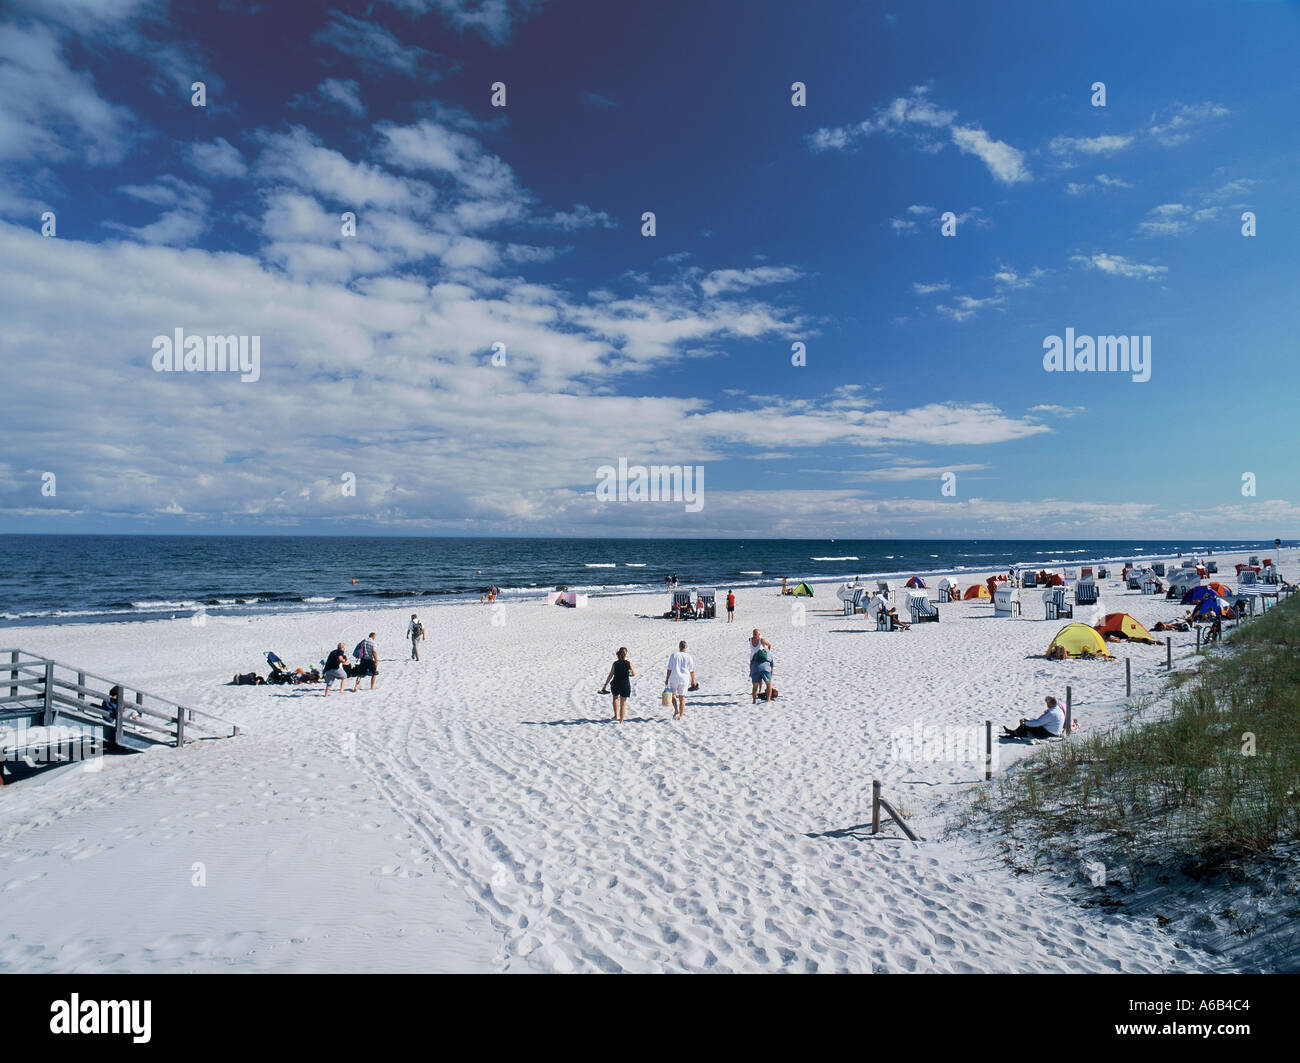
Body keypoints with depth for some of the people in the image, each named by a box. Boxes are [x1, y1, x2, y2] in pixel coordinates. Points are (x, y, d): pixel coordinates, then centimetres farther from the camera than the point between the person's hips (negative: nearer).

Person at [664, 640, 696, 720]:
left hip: (674, 678, -1)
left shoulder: (673, 656, -5)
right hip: (684, 679, 1)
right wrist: (693, 681, 11)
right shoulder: (689, 657, -2)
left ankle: (676, 710, 4)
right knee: (682, 697, 8)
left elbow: (669, 669, -6)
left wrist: (667, 679, 1)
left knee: (673, 695, 18)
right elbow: (692, 671, 1)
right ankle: (681, 715, 8)